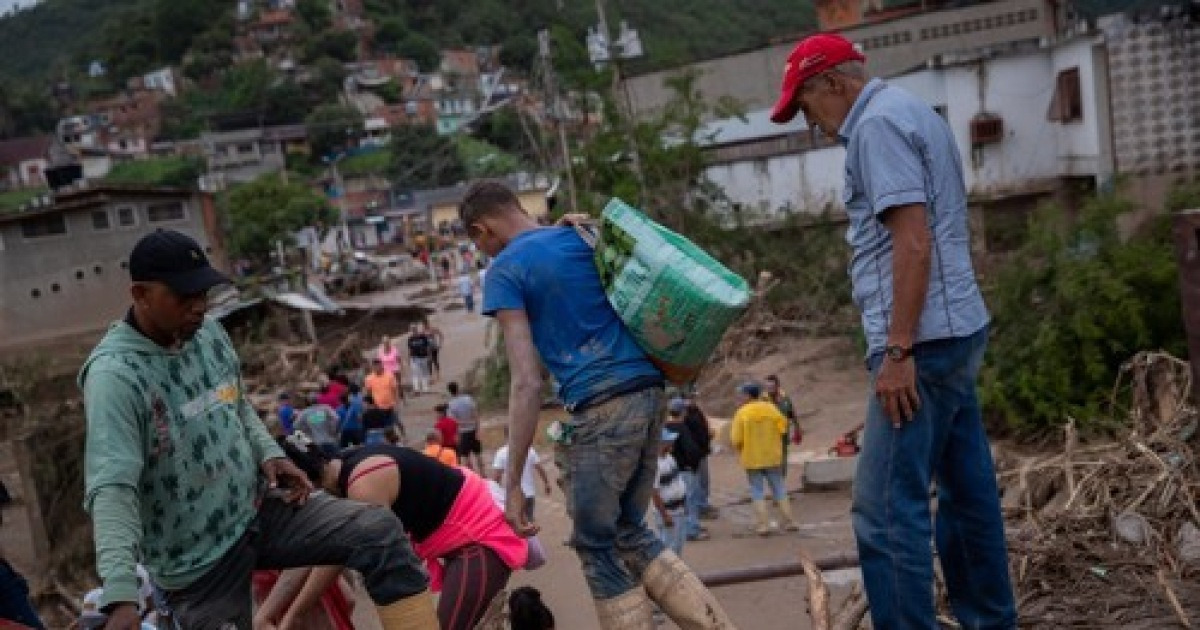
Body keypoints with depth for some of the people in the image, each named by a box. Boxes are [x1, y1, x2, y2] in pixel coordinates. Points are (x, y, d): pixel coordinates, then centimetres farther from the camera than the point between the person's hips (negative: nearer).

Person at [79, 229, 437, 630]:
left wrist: (268, 453, -1)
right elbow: (111, 487, -30)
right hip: (197, 563, -6)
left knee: (380, 533, -11)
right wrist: (120, 594, -39)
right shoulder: (115, 373, -21)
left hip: (258, 509, 6)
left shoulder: (210, 333, 2)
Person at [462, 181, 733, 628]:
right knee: (630, 533, 20)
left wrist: (513, 482, -9)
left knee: (598, 548, 9)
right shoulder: (586, 237, 18)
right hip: (649, 394, 7)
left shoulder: (505, 271, -1)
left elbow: (527, 383, -10)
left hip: (601, 410, -7)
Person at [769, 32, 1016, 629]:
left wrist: (898, 350, -22)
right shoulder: (913, 113, 20)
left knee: (886, 508, -10)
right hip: (955, 330, 11)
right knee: (966, 491, 15)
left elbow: (913, 242, -21)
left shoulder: (877, 123, -11)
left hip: (923, 339, -11)